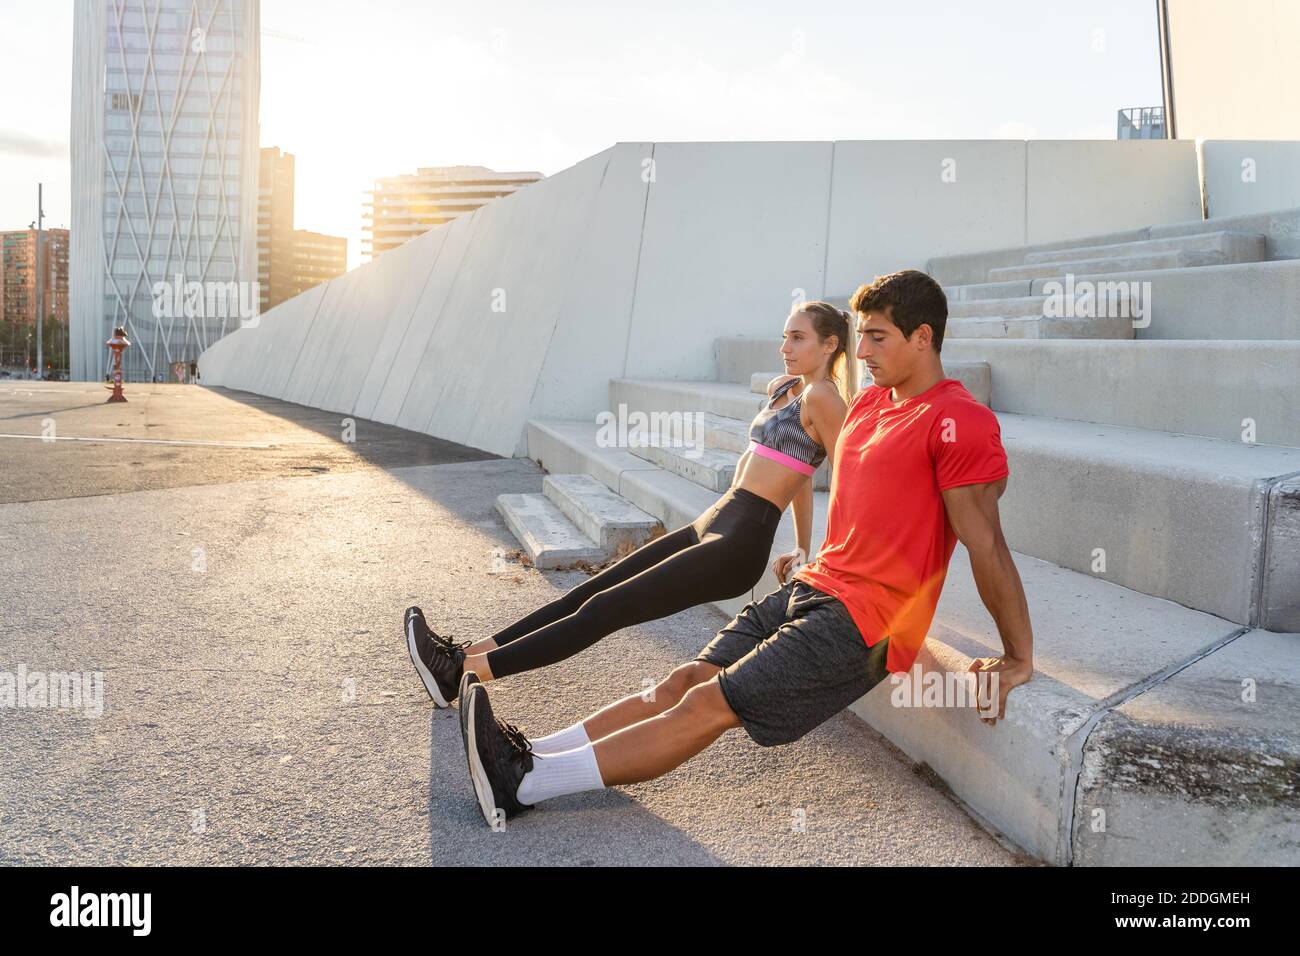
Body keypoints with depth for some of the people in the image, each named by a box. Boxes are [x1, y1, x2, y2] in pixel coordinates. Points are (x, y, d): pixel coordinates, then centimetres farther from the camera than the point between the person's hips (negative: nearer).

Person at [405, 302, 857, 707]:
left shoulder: (820, 396, -10)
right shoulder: (782, 388, 17)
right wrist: (802, 548, 24)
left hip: (736, 545, -9)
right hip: (710, 527, 9)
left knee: (607, 608, -12)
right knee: (592, 590, 5)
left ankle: (464, 673, -12)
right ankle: (471, 651, 8)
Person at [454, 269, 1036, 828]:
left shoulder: (958, 421, -15)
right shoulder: (870, 402, 13)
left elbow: (986, 544, -15)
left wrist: (1018, 658, -11)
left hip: (866, 622, -8)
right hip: (813, 588, 8)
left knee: (709, 705, -13)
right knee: (687, 680, -2)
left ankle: (524, 786, -15)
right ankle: (528, 756, -6)